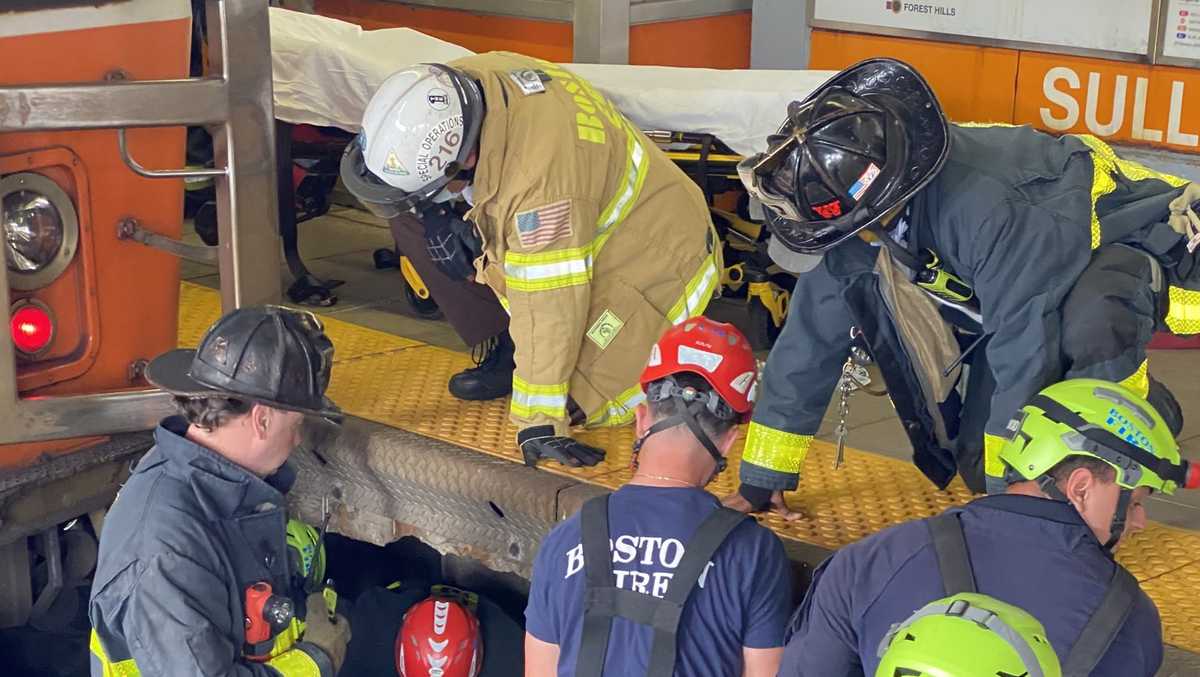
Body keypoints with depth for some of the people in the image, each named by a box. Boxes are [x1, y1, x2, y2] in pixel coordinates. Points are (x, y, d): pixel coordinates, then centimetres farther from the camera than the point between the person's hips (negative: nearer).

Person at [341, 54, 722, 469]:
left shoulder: (538, 178, -40)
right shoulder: (460, 82, -16)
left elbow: (548, 309, -34)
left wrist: (538, 423, -26)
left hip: (656, 265, -8)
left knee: (579, 404, -16)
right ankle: (513, 353, 8)